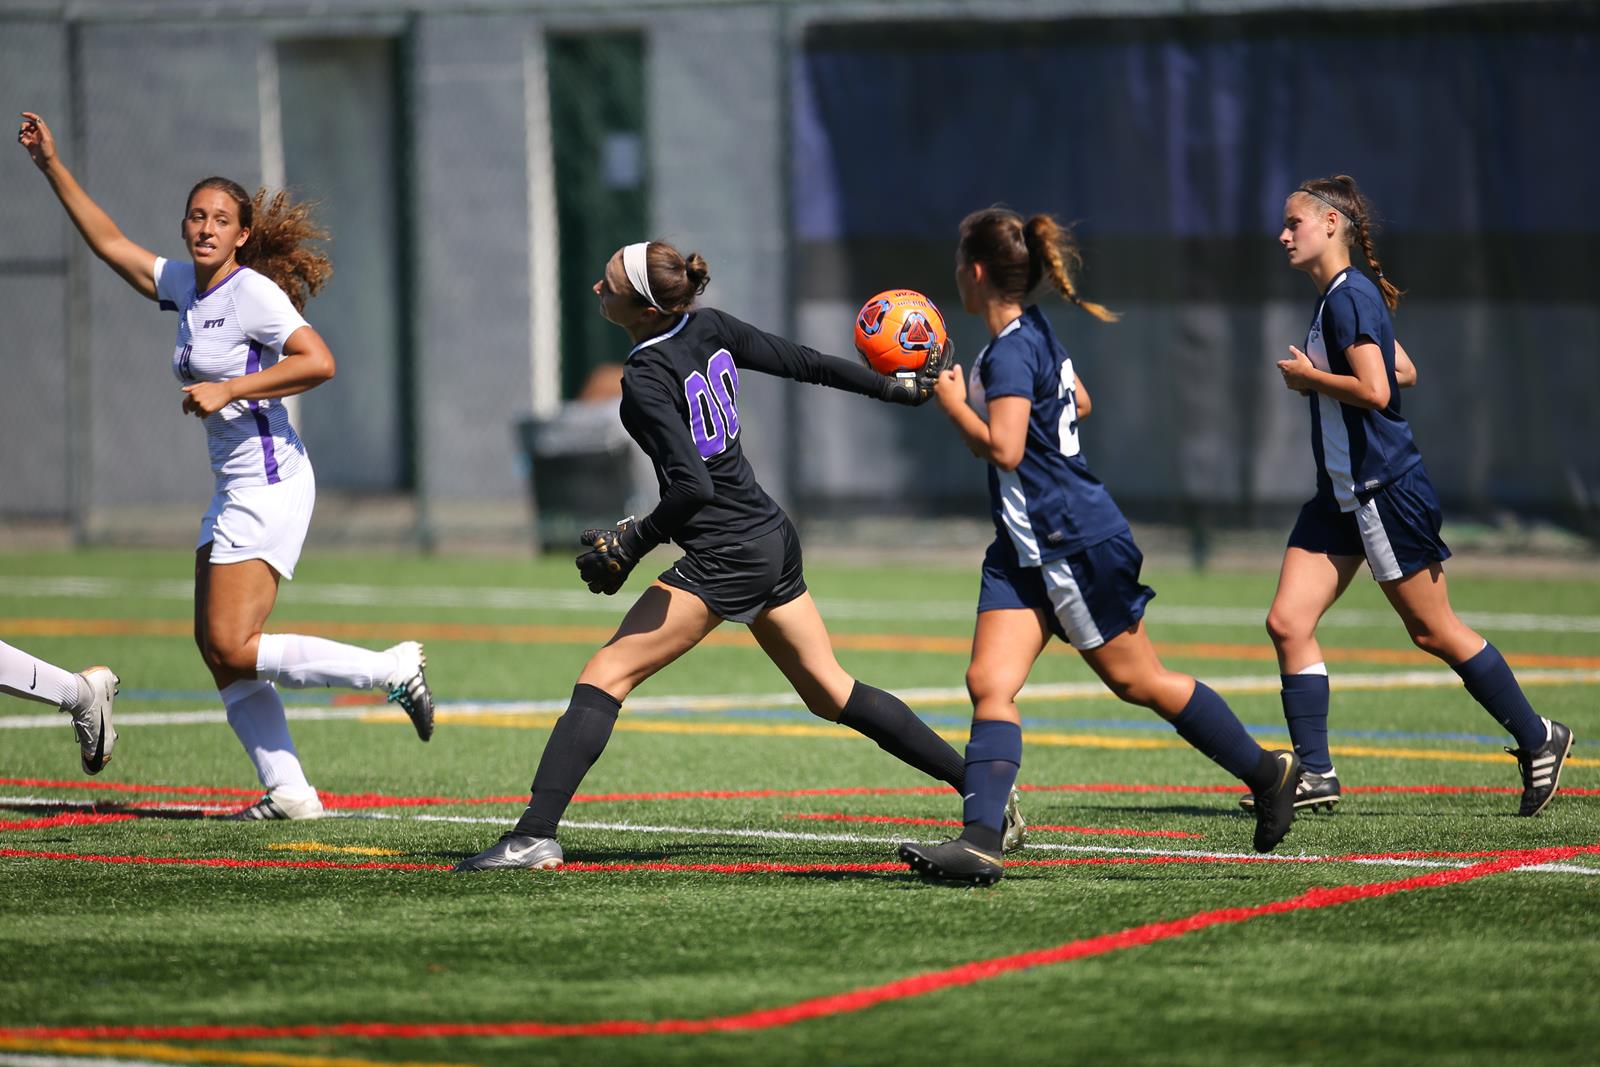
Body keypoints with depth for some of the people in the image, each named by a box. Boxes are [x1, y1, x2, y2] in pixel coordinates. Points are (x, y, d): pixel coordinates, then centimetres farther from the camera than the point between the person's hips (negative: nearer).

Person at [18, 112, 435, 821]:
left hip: (270, 486, -9)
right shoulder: (184, 286, 12)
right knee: (215, 645, 4)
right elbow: (109, 242, 22)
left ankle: (391, 670, -6)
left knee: (233, 650, -14)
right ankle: (287, 791, 4)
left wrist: (227, 390, -23)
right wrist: (51, 165, 20)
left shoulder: (253, 291, -12)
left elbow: (318, 362, -22)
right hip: (235, 491, 9)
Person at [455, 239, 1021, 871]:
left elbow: (693, 487, -27)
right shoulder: (710, 327, 2)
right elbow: (807, 364, 11)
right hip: (773, 537, 9)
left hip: (724, 557, -9)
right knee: (832, 694, 18)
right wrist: (894, 388, 23)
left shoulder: (645, 380, -19)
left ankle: (535, 836, -15)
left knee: (605, 677, -7)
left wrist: (631, 544, -13)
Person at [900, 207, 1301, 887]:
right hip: (1026, 549, 10)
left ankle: (1267, 773, 21)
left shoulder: (1010, 351, -19)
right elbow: (1080, 403, 28)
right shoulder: (1037, 333, 10)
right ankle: (981, 840, -15)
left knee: (1139, 682, 5)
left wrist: (953, 402, -14)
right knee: (990, 683, -5)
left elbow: (1003, 448, -29)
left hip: (1078, 543, -10)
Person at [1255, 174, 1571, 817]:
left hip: (1386, 491, -10)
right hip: (1342, 495, 10)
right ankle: (1315, 774, -1)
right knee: (1287, 623, -1)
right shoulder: (1337, 297, 13)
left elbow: (1374, 390, -27)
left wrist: (1310, 376, -13)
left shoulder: (1350, 298, -17)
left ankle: (1538, 740, 15)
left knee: (1434, 632, 1)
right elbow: (1404, 371, 24)